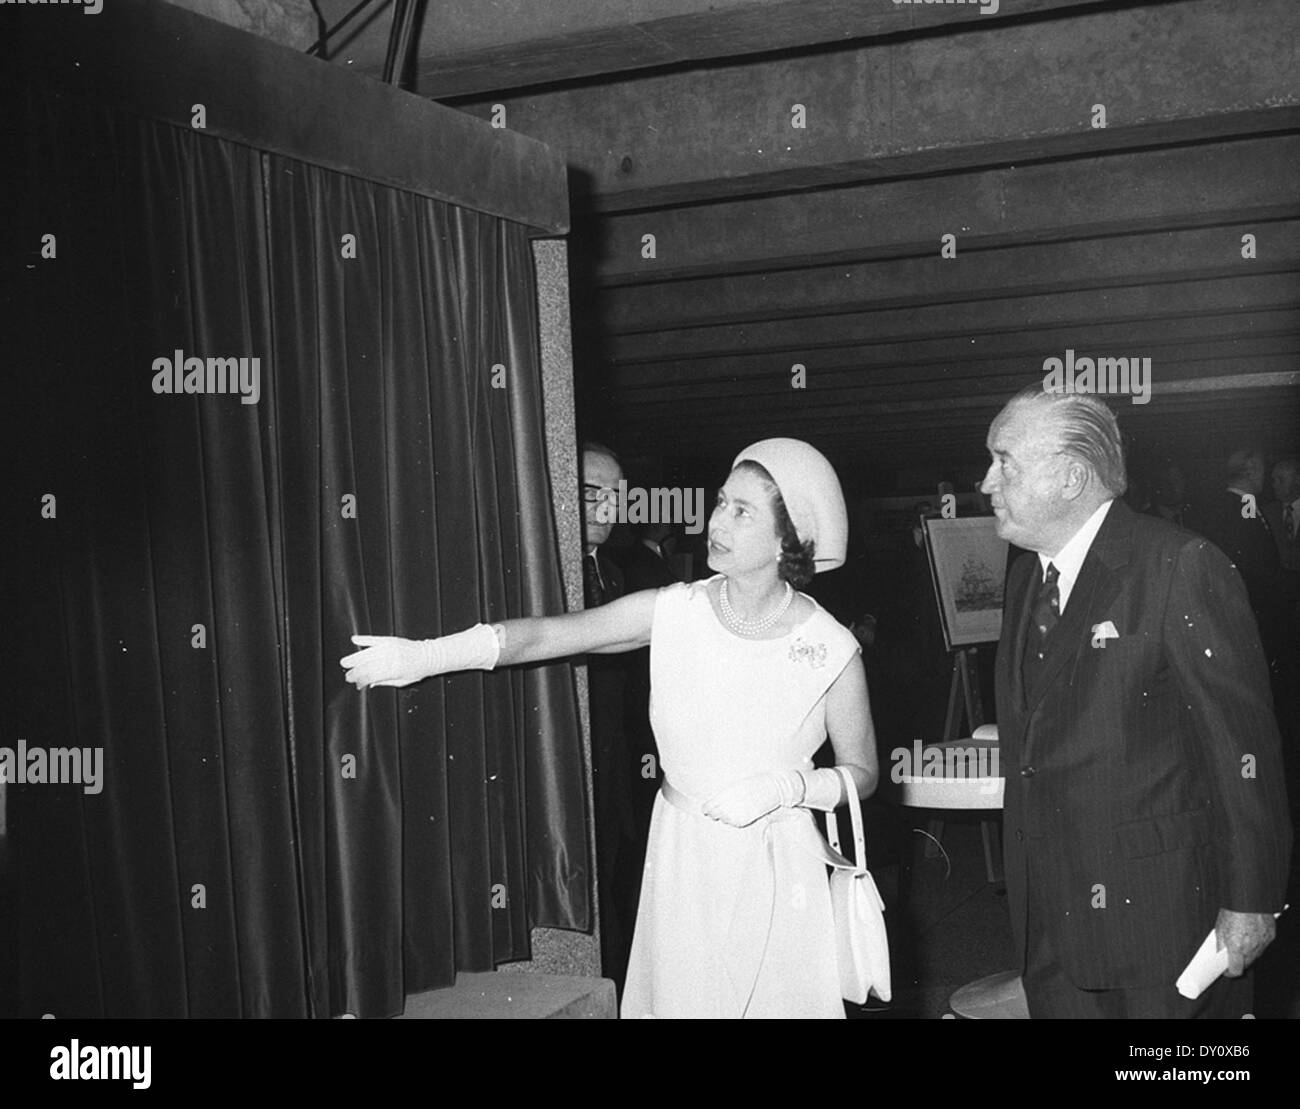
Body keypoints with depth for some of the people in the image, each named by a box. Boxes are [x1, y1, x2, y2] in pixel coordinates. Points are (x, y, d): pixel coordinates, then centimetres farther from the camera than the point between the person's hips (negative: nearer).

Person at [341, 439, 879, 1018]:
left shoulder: (832, 652, -14)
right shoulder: (672, 612, -9)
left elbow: (862, 773, -2)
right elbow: (545, 634, -12)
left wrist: (782, 786, -20)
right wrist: (426, 655, -19)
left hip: (774, 870, -2)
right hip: (682, 856, 2)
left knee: (777, 1001, 9)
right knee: (678, 998, 14)